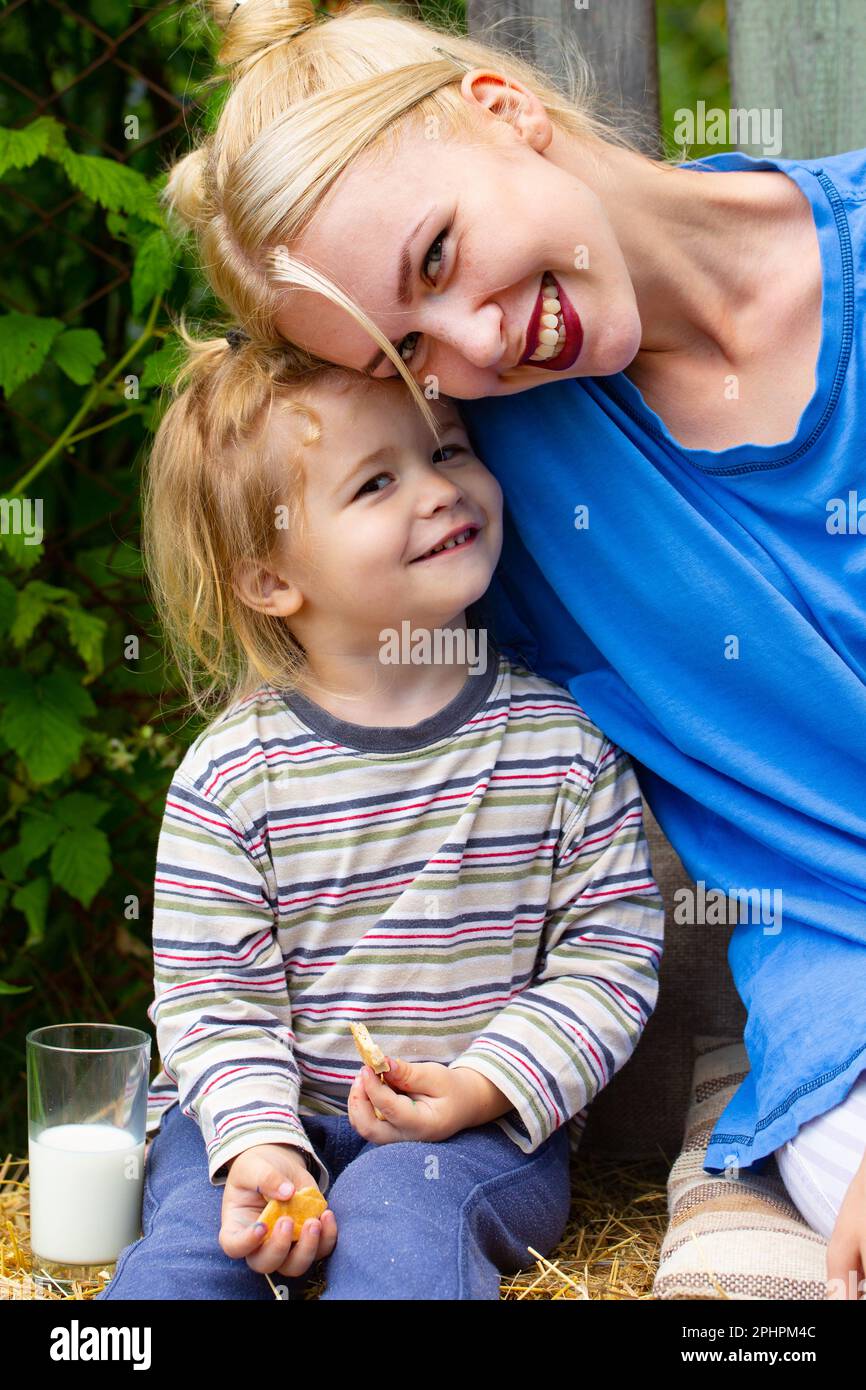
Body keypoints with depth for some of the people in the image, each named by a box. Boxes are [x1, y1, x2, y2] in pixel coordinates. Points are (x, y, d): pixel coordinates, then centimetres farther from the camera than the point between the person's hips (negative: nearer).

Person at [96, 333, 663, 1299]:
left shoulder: (557, 737, -4)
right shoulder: (233, 771, -6)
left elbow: (612, 952, -3)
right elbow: (212, 994, -5)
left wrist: (482, 1088, -15)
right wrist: (257, 1141, -22)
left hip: (493, 1125, 0)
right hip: (272, 1112, 1)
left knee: (401, 1208, -29)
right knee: (199, 1223, -25)